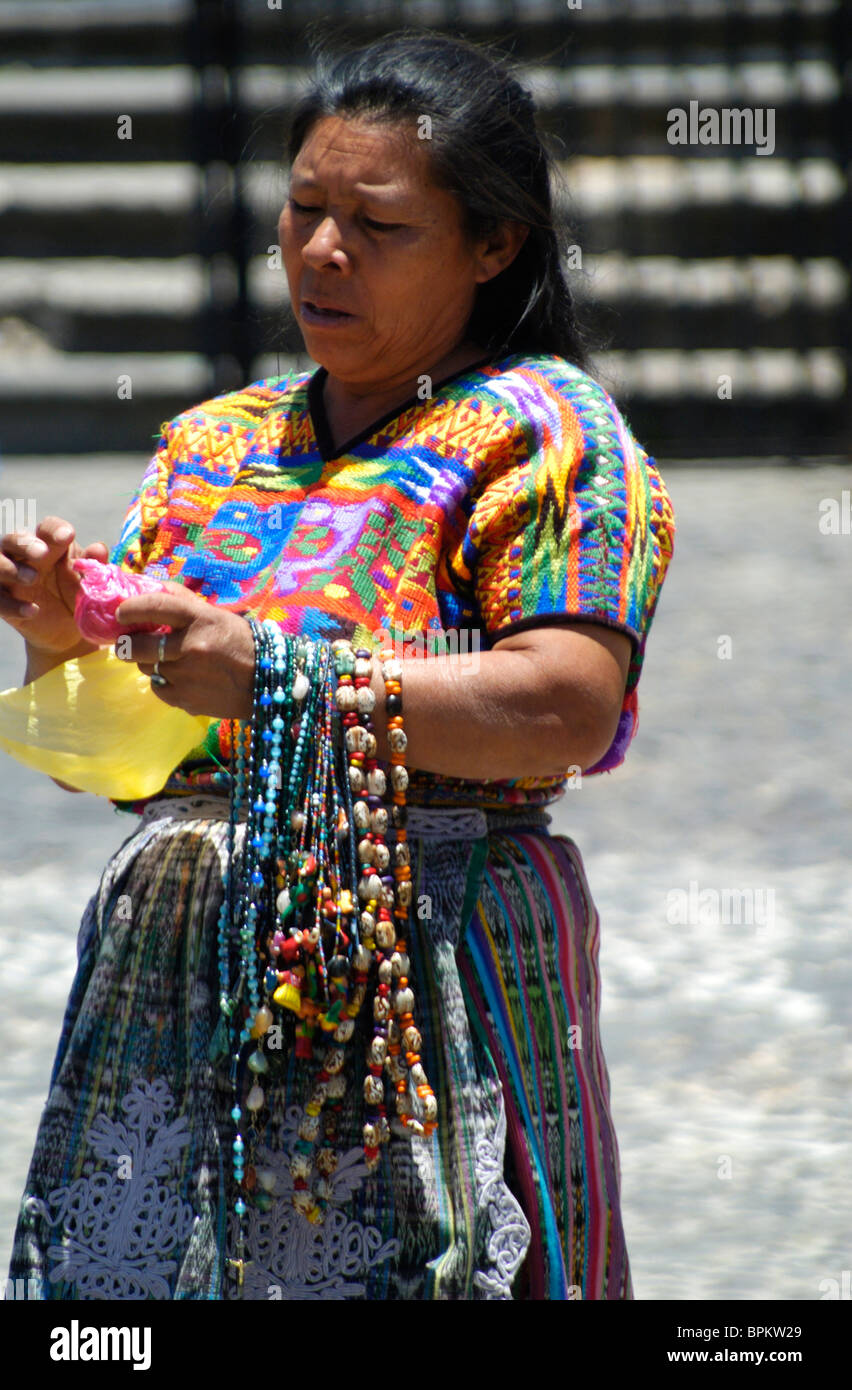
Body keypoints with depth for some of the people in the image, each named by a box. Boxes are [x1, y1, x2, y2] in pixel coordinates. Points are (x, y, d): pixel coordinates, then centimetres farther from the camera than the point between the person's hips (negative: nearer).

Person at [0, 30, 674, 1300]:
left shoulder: (537, 426, 0)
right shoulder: (211, 445, 17)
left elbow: (571, 710, -15)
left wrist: (272, 678, -20)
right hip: (168, 989, 5)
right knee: (132, 1279, -1)